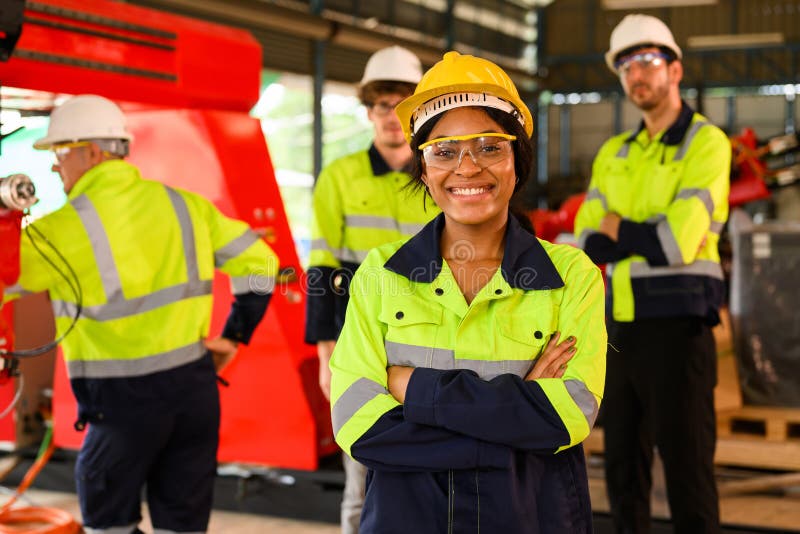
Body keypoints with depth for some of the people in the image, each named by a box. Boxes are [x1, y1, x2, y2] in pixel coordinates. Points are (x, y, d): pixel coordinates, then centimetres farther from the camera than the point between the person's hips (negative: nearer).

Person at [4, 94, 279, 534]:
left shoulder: (61, 229, -12)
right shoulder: (184, 204, 5)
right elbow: (259, 261, 10)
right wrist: (235, 335, 12)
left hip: (123, 399, -5)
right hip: (196, 386, 5)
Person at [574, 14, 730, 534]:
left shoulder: (706, 142, -8)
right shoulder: (614, 154, 14)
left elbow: (679, 243, -19)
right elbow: (586, 247, 5)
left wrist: (616, 228, -2)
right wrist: (649, 235, -11)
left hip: (678, 329, -7)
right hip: (623, 330, 7)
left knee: (687, 473, -4)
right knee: (625, 469, 13)